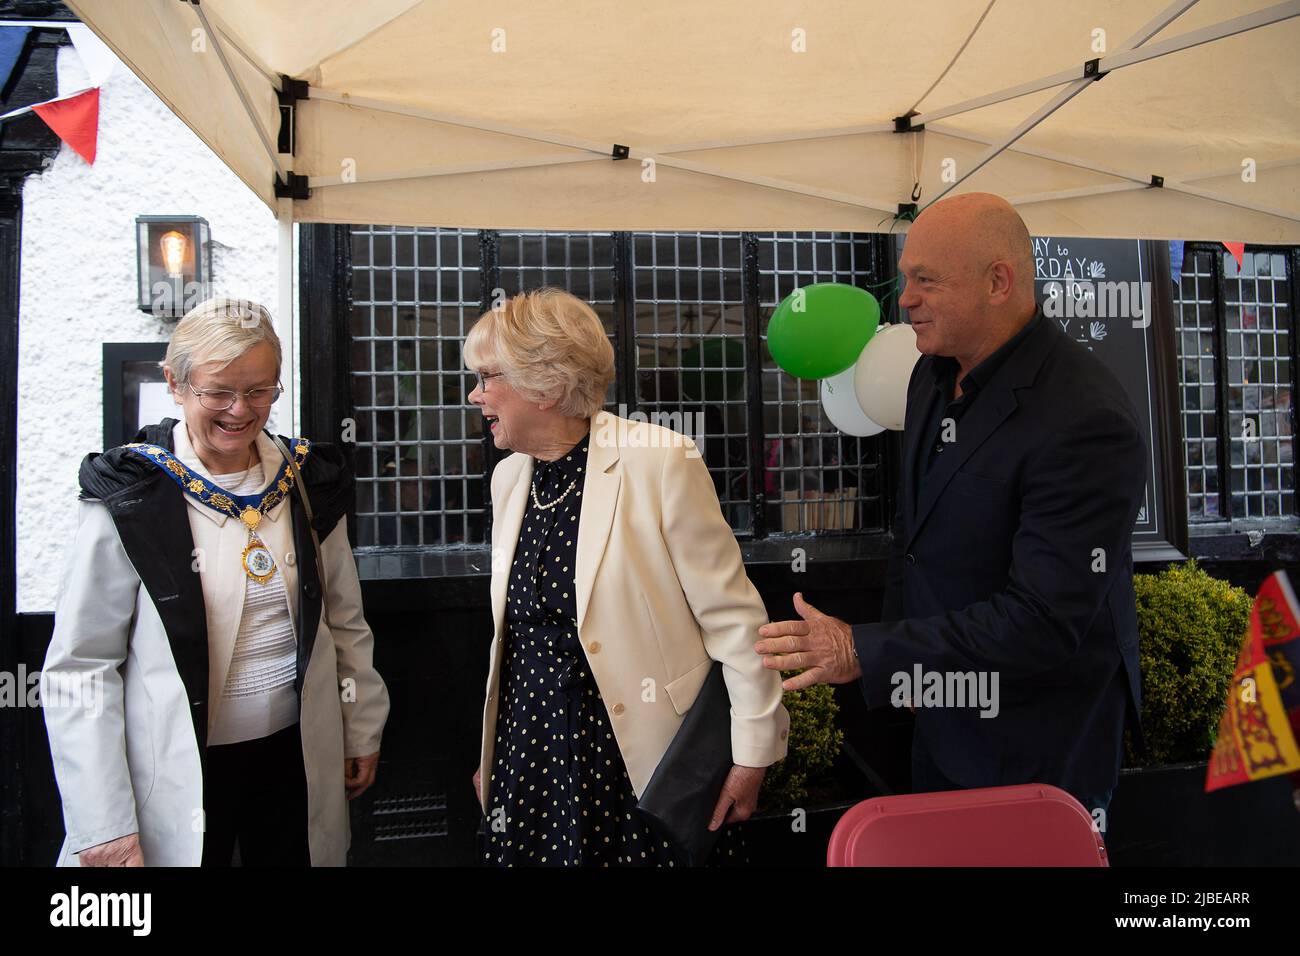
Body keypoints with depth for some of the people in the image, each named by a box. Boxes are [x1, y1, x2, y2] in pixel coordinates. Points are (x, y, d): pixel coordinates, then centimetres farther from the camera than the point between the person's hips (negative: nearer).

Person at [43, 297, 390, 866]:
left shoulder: (309, 483, 0)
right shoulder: (128, 499, -12)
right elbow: (79, 669, -11)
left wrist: (362, 733, 11)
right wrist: (102, 826, -13)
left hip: (298, 756, 4)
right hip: (180, 771, -3)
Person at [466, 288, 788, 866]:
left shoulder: (660, 460, -15)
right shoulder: (509, 477, 6)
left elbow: (732, 616, -12)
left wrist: (754, 751, -8)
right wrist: (490, 751, 20)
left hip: (640, 757, -5)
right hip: (531, 751, 6)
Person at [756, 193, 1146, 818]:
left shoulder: (1085, 421, -28)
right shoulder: (935, 373, -1)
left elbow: (1045, 621, -30)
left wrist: (867, 654, -27)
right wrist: (901, 652, 11)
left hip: (1041, 741, -8)